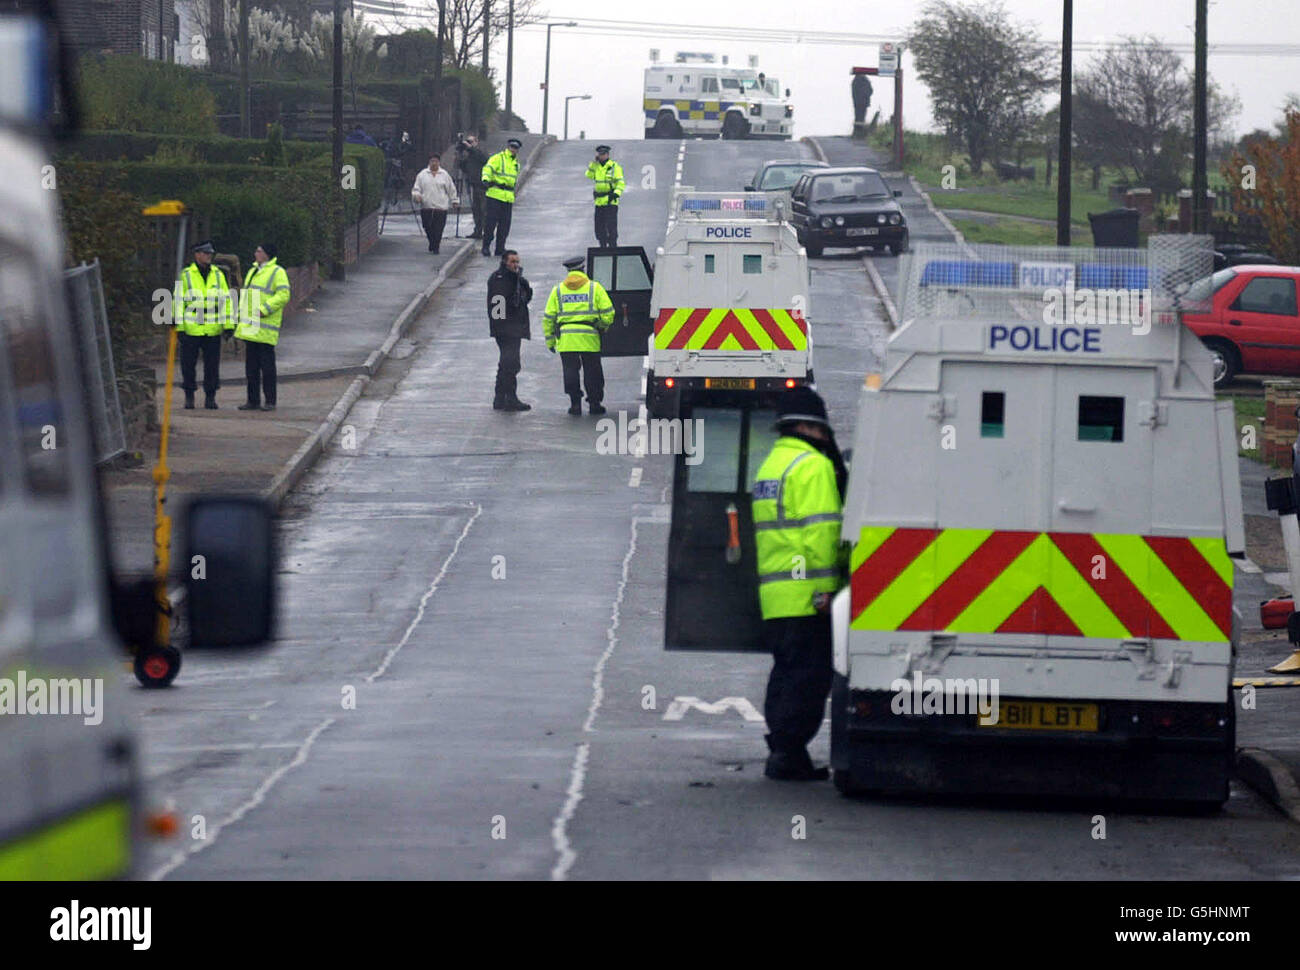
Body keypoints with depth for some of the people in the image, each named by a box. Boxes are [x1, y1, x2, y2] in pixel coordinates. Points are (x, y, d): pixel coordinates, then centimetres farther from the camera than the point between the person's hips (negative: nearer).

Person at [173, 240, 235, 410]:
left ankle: (210, 397, 11)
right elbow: (178, 301, 0)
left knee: (212, 365, 3)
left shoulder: (218, 275, 9)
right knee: (188, 365, 1)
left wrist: (229, 325, 1)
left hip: (213, 330, 2)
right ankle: (189, 397, 11)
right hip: (191, 330, -2)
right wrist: (179, 327, -6)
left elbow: (227, 300, 9)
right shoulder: (186, 275, 1)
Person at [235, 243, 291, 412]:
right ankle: (253, 400, 13)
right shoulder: (253, 272, 20)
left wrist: (264, 309, -21)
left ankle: (270, 401, -1)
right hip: (250, 328, 8)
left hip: (265, 328, -8)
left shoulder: (277, 272, -6)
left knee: (267, 365, -6)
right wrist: (242, 312, 11)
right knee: (251, 365, 8)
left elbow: (283, 296, -16)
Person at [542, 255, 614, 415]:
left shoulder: (558, 290, 9)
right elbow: (608, 312, 0)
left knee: (570, 371, 6)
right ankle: (594, 403, 10)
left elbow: (548, 318, 8)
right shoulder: (594, 287, 4)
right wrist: (603, 327, 18)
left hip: (565, 339, 1)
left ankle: (575, 403, 3)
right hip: (589, 338, -1)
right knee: (592, 372, 8)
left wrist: (550, 341, 14)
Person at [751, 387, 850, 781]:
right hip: (806, 596, -9)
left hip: (773, 595, 9)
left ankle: (783, 752, 15)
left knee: (786, 672, 13)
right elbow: (820, 531, -17)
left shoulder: (770, 465, 20)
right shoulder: (813, 467, -10)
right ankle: (789, 753, -9)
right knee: (808, 675, -7)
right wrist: (825, 586, -17)